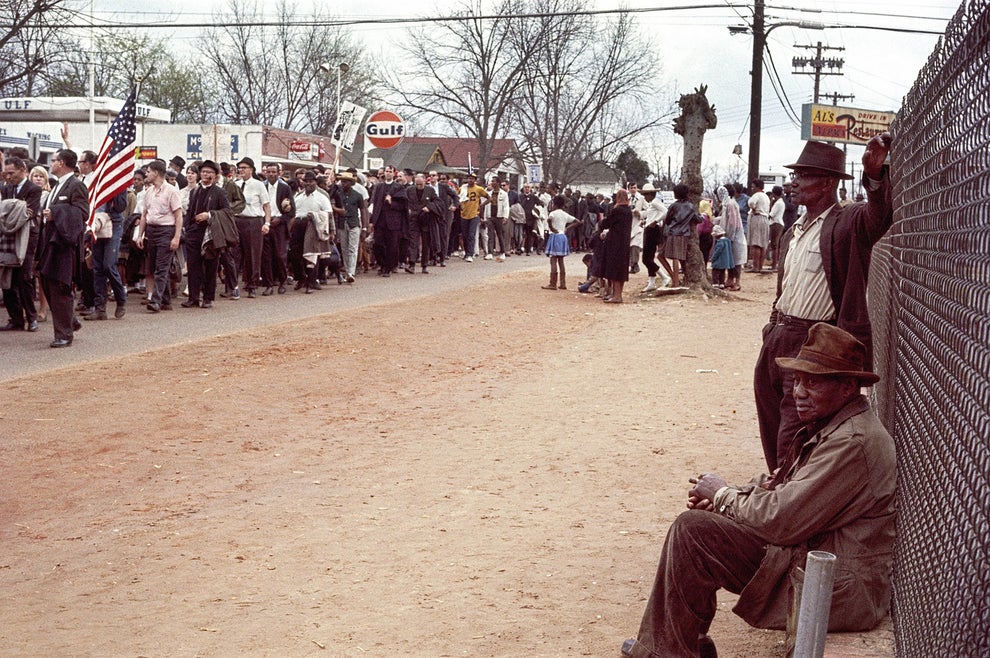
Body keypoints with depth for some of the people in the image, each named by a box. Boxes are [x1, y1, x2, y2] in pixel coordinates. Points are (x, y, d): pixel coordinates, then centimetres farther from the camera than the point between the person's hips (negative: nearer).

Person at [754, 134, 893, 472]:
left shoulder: (848, 223, -10)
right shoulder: (792, 233, 15)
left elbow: (879, 216, -32)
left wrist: (875, 176, -49)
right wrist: (774, 328, 18)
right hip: (777, 339, 9)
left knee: (793, 443, -9)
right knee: (772, 431, 18)